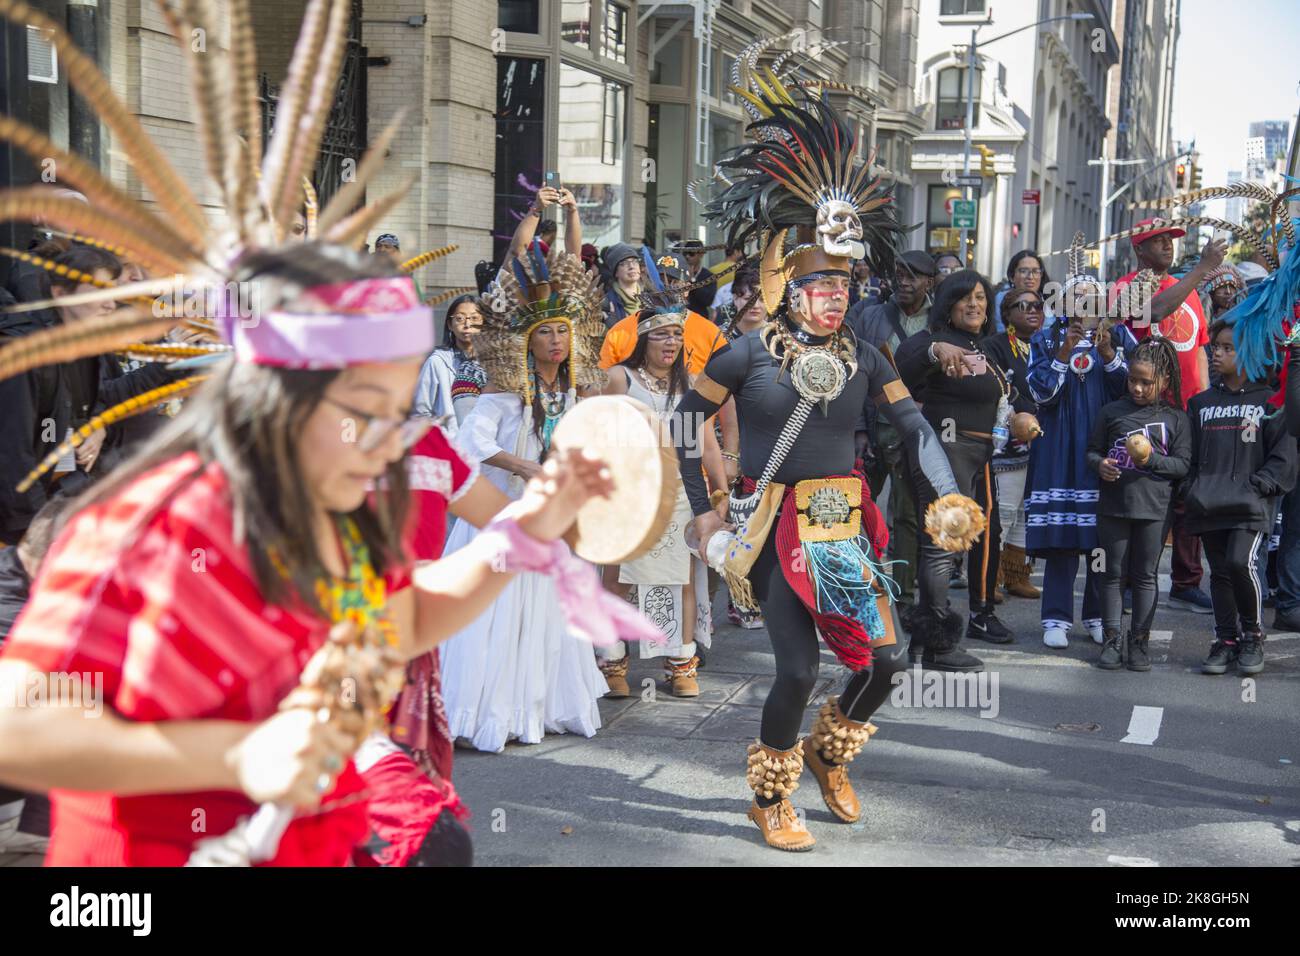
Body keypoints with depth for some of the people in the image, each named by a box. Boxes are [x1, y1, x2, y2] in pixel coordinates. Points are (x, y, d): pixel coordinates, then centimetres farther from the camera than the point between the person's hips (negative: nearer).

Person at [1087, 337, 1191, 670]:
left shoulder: (1176, 418, 3)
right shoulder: (1112, 411, 6)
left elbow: (1183, 464, 0)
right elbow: (1093, 449, 11)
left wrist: (1153, 460, -17)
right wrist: (1100, 465, -11)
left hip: (1154, 507, -1)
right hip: (1114, 503, 1)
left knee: (1145, 576, 7)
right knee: (1114, 573, 7)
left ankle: (1139, 641, 15)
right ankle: (1112, 640, 13)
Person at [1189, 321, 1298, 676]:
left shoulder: (1269, 401, 3)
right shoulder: (1202, 403, 17)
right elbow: (1191, 455, 17)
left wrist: (1261, 484, -12)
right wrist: (1188, 492, 5)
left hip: (1251, 505, -5)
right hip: (1209, 506, 5)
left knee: (1241, 563, -20)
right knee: (1219, 573, 7)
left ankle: (1252, 636, 0)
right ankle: (1226, 640, 17)